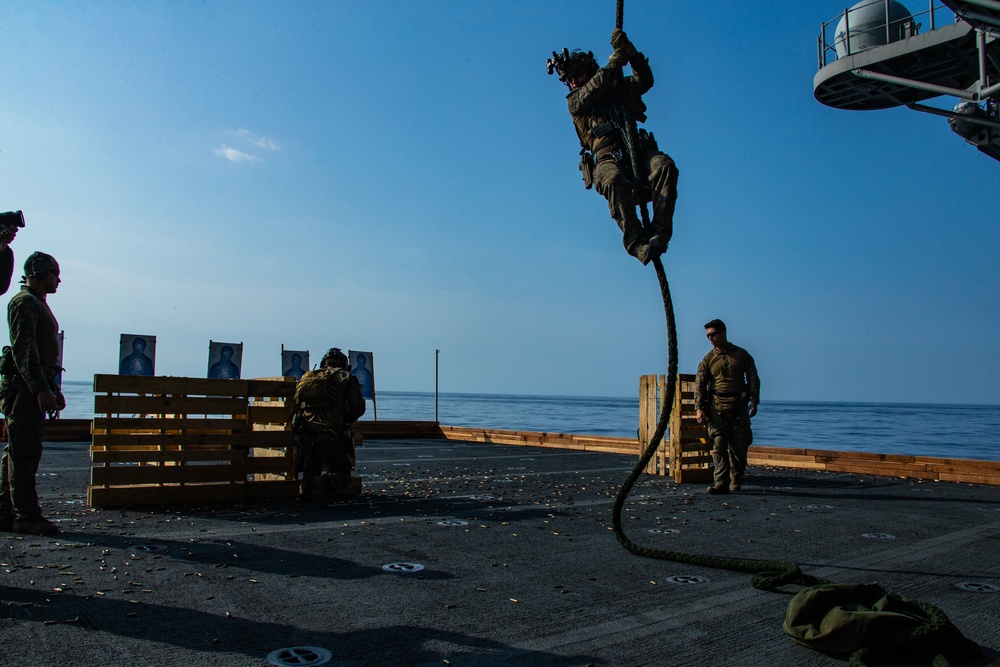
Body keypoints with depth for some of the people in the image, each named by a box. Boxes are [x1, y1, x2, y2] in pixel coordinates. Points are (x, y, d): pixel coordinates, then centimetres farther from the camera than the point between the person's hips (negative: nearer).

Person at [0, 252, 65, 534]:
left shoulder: (39, 305, 24)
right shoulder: (24, 302, -8)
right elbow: (23, 349, -18)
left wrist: (55, 390, 25)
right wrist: (41, 389, -25)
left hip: (35, 388, 10)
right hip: (24, 385, -10)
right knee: (24, 452, -9)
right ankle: (26, 516, -8)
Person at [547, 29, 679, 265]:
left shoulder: (620, 85, 21)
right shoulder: (575, 101, 11)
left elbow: (645, 80, 4)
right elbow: (598, 85, -7)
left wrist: (628, 50, -4)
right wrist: (617, 57, -3)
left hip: (637, 150, 3)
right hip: (607, 158, -3)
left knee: (664, 166, -29)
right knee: (614, 181, -38)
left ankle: (660, 231, -35)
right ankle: (636, 242, -37)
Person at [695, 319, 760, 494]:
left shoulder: (742, 355, 8)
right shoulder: (708, 359, 7)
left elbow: (753, 379, 9)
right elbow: (699, 385, 4)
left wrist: (754, 401, -3)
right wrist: (699, 408, -7)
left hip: (739, 407, 0)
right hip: (717, 407, 0)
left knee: (739, 446, 3)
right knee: (718, 445, -8)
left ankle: (736, 481, 19)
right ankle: (721, 482, -9)